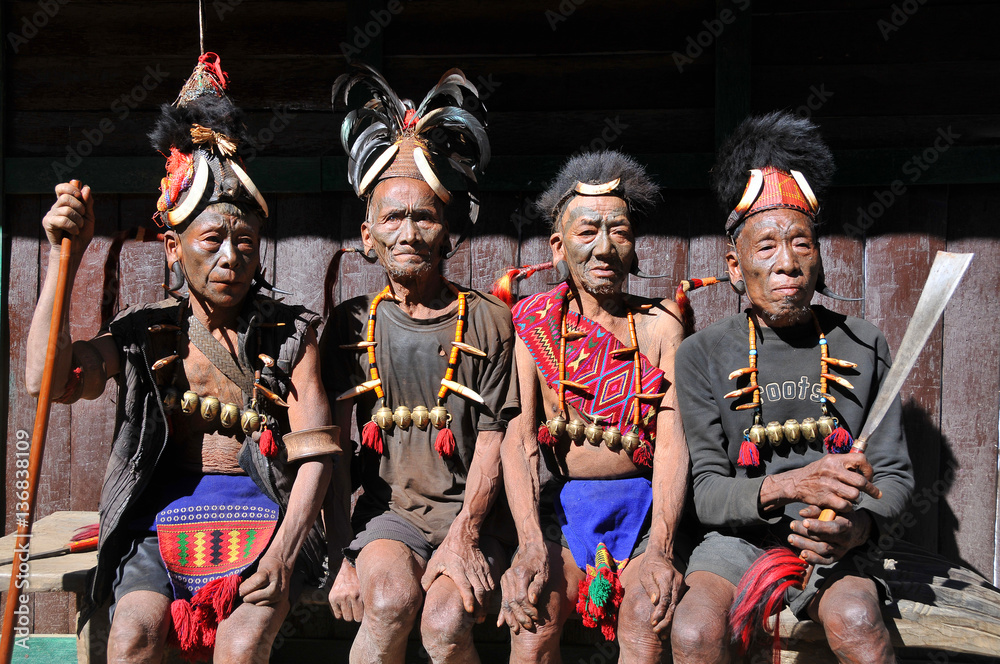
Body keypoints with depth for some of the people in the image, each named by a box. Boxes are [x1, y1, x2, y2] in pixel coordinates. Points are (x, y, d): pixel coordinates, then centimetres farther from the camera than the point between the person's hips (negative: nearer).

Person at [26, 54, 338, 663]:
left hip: (262, 506, -1)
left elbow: (316, 452, -2)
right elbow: (50, 380, -8)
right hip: (163, 507, 2)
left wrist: (284, 550, -15)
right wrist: (65, 259, -13)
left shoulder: (291, 333, 4)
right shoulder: (146, 333, 8)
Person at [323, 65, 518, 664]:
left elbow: (493, 442, -1)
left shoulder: (488, 322, 4)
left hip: (466, 511, 0)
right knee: (390, 598, -29)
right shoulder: (351, 324, 7)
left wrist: (464, 533, -14)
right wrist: (343, 558, -5)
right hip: (385, 511, 1)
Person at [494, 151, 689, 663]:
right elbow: (519, 437, -6)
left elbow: (673, 439, -5)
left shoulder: (660, 324, 3)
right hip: (563, 504, 0)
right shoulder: (533, 321, 2)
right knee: (532, 623, -23)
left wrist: (660, 549, -18)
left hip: (646, 504, 0)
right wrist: (531, 544, -19)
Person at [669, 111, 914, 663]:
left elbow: (894, 474, 6)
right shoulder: (703, 355, -2)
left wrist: (856, 526, -17)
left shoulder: (862, 348, 4)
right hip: (736, 540, -1)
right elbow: (708, 494, -6)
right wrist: (786, 486, -26)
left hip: (827, 548, 1)